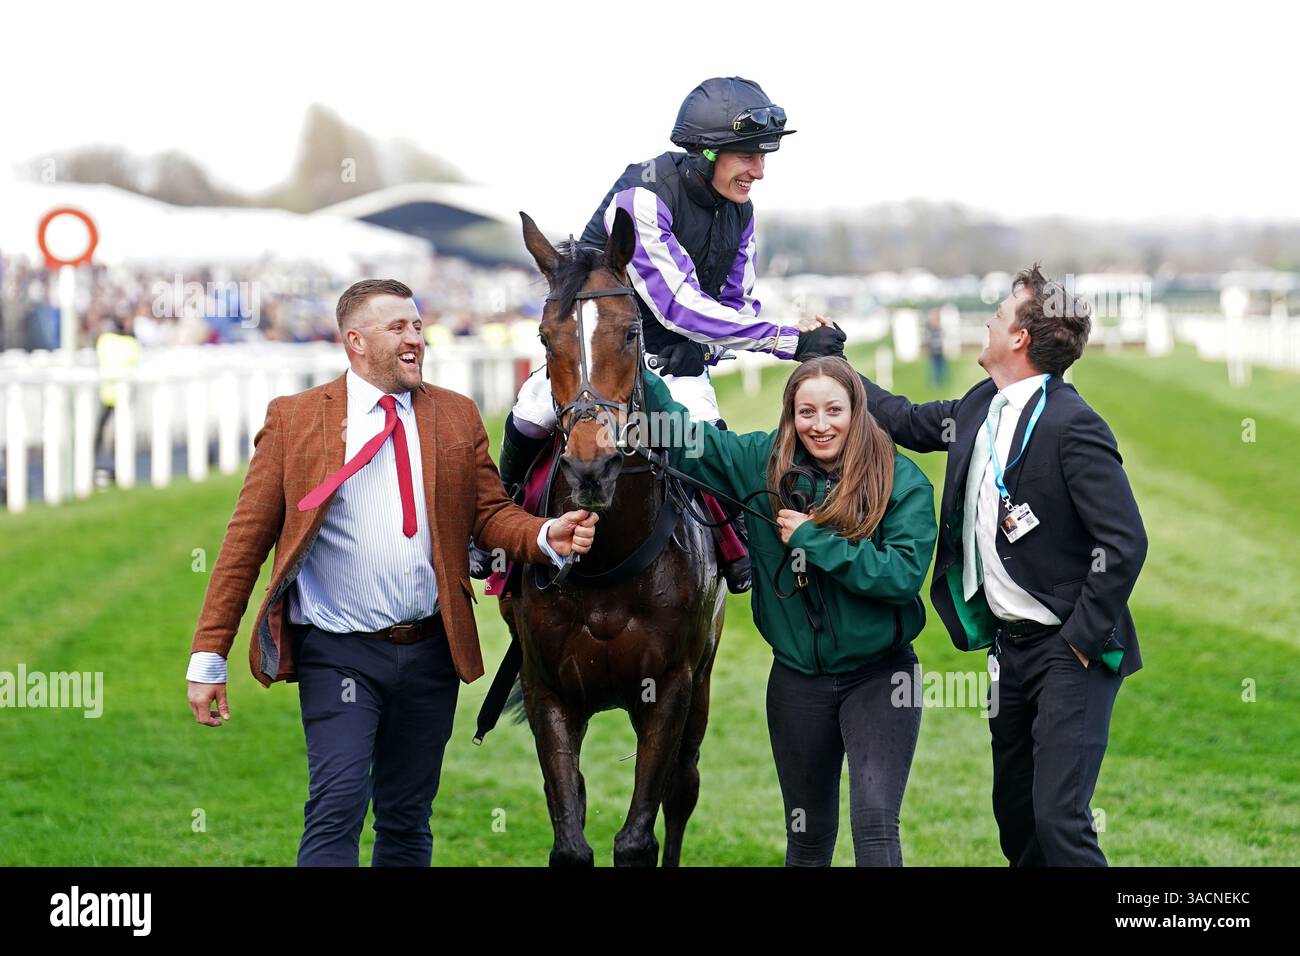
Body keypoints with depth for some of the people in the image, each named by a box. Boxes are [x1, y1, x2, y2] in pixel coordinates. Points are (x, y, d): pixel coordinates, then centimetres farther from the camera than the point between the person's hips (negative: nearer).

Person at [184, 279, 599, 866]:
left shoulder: (457, 416, 10)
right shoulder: (292, 418, 0)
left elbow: (490, 514, 10)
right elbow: (246, 540, -1)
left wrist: (547, 536, -14)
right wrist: (207, 658, -5)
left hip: (430, 651, 4)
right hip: (339, 654, -4)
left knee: (408, 819, 11)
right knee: (339, 805, -17)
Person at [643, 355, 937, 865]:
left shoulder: (901, 479, -9)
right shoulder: (762, 463, 0)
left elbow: (905, 572, -20)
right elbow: (680, 435, 4)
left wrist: (813, 538, -19)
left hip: (878, 674, -4)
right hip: (798, 678, 4)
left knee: (875, 823, -16)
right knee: (807, 833, 14)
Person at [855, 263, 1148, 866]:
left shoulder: (1072, 425, -19)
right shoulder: (981, 408, 7)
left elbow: (1124, 542, -22)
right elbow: (906, 422, 24)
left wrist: (1082, 640, -19)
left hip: (1069, 653, -9)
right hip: (1009, 647, 9)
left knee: (1058, 818, -15)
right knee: (1014, 816, 16)